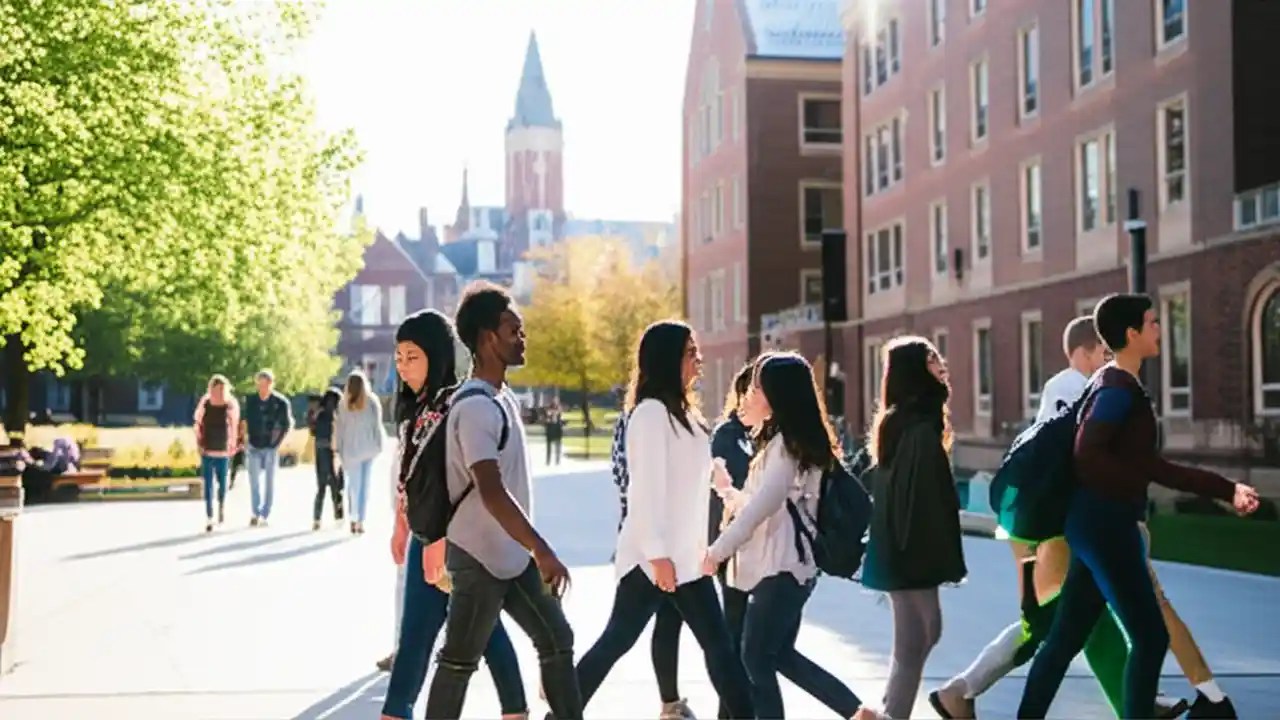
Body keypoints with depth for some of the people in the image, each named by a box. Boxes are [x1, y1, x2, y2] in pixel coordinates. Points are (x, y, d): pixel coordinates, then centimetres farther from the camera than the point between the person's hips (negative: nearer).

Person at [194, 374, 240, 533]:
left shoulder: (231, 405, -7)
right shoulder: (204, 404, -6)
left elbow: (234, 425, 5)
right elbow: (198, 425, 4)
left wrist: (233, 444, 4)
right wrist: (198, 444, -3)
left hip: (223, 452, 0)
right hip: (207, 452, 0)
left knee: (223, 483, 10)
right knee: (208, 485, -2)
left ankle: (221, 507, 39)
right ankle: (209, 519, 0)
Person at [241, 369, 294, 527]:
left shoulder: (281, 402, -8)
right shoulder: (250, 400, -2)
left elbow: (288, 424, 1)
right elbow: (244, 420, 11)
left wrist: (279, 441, -1)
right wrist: (246, 437, 5)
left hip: (271, 448, -1)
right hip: (254, 447, 2)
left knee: (269, 481, 5)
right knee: (254, 481, -2)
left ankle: (265, 515, 11)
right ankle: (255, 513, 5)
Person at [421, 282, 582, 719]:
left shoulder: (504, 397, 10)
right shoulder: (476, 407, -21)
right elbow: (492, 492, -29)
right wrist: (543, 551, -31)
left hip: (512, 554, 9)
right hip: (479, 556, -9)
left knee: (557, 640, 12)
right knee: (459, 662, 1)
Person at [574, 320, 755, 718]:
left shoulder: (681, 411, 14)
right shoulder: (652, 411, -14)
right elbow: (646, 487, -19)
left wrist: (700, 546, 14)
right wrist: (657, 554, -22)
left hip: (685, 555, 9)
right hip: (654, 556, -9)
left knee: (717, 643, 6)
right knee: (616, 641, 1)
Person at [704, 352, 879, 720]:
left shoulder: (788, 442, -14)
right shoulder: (781, 441, 17)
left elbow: (762, 505, -19)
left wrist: (717, 551, -13)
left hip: (782, 568, -10)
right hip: (780, 565, 10)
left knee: (756, 659, -3)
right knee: (779, 655, 16)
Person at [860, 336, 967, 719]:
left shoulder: (894, 424, 10)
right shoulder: (922, 429, -18)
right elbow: (929, 498, -20)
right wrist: (946, 559, -15)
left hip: (894, 550, 9)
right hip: (911, 552, -9)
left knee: (926, 631, 17)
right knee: (912, 642, -1)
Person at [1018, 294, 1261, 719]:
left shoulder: (1121, 387, 18)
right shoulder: (1119, 387, -14)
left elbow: (1146, 464, 19)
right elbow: (1088, 455, -23)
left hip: (1098, 523, 10)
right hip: (1105, 524, -10)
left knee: (1066, 637, 11)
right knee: (1150, 637, -3)